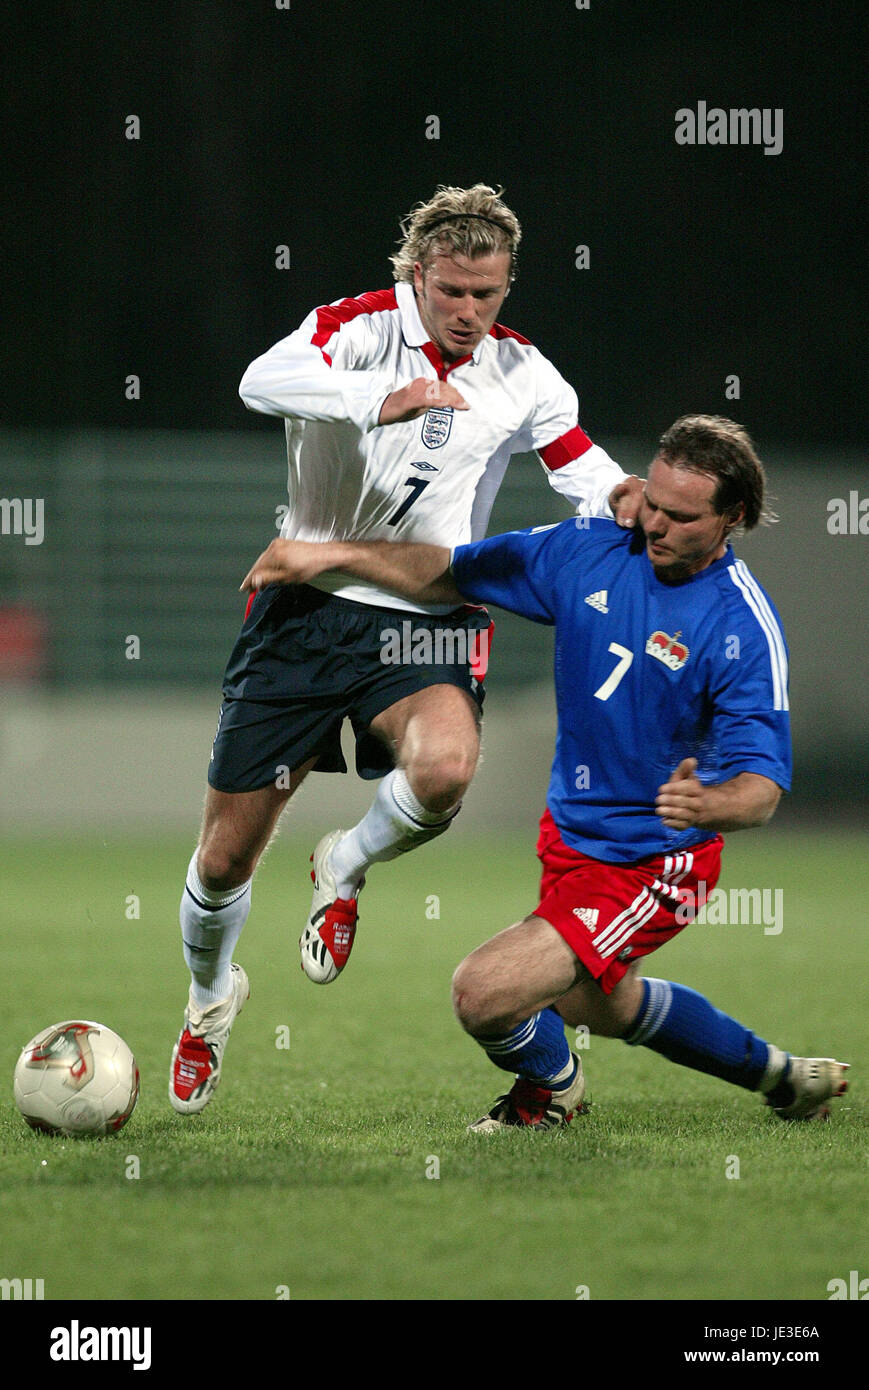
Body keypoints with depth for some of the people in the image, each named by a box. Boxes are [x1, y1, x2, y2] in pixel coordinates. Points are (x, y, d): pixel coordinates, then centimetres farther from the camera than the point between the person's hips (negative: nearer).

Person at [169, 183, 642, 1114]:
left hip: (426, 624, 1)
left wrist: (619, 499, -15)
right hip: (306, 606, -1)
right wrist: (379, 400, -44)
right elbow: (262, 382, -28)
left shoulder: (522, 375, 3)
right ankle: (209, 996, 36)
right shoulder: (361, 327, -9)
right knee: (226, 856, 3)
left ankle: (346, 870, 2)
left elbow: (585, 474, 9)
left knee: (443, 770, -33)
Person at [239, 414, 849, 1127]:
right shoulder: (593, 549, -8)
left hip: (650, 866, -8)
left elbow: (762, 787, -27)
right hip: (573, 831, 8)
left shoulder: (743, 628, -24)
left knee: (485, 993, -19)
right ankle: (776, 1073, 53)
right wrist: (333, 554, -6)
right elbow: (453, 573, 4)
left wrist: (708, 803, -50)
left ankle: (550, 1088, 17)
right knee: (596, 1004, 31)